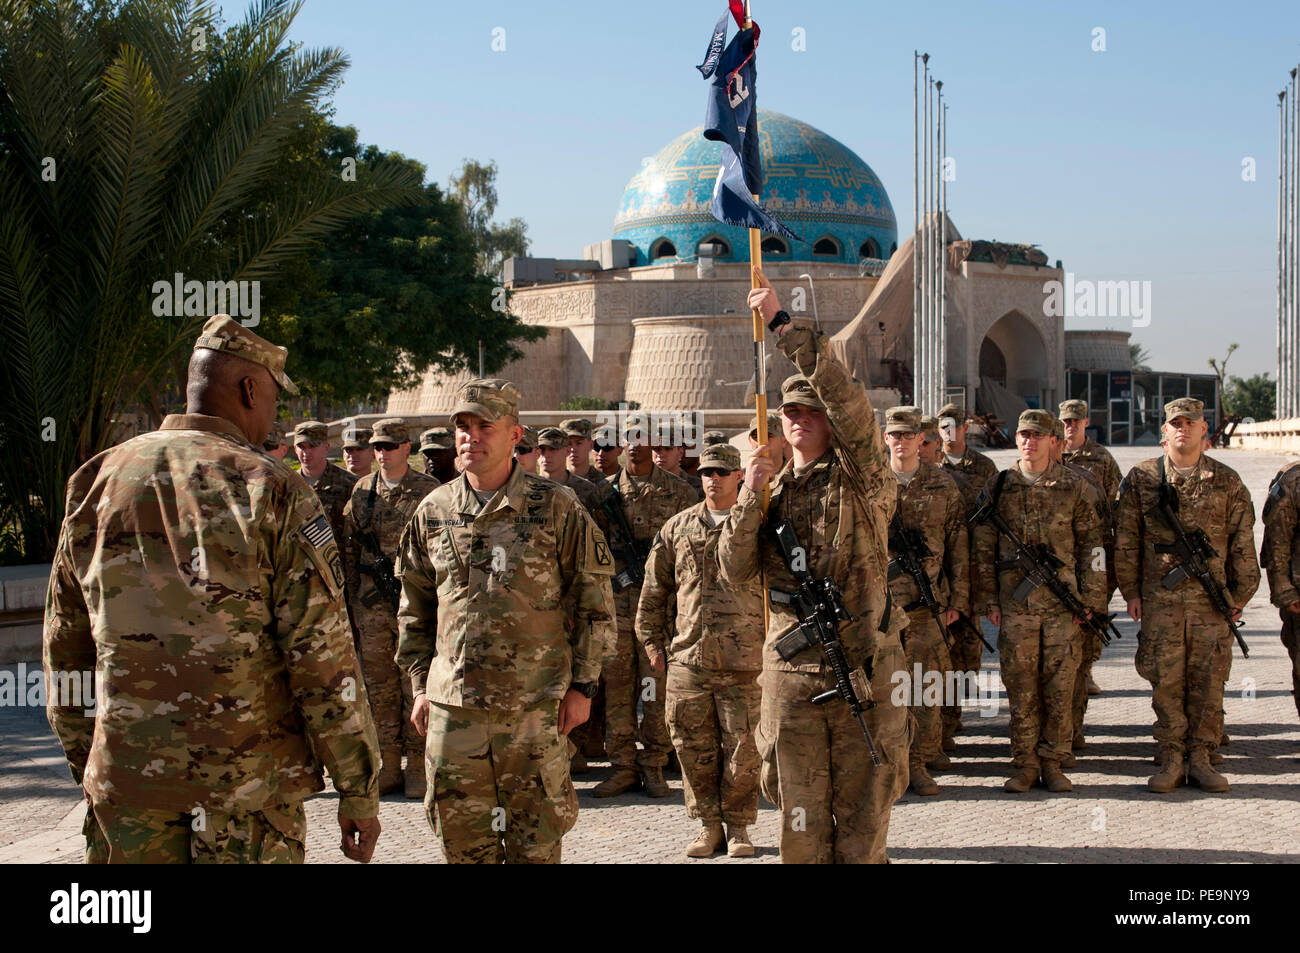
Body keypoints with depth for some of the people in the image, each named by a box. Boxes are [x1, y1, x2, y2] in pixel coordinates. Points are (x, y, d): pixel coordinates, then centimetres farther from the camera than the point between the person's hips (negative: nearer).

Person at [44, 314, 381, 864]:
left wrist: (86, 765, 22)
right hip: (247, 778, -3)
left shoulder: (96, 482, 5)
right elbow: (324, 659, -11)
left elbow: (65, 651, 11)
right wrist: (359, 789, -4)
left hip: (126, 780, 4)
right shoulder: (272, 491, -9)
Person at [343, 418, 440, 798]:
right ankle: (388, 766, 16)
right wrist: (351, 594, 10)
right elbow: (349, 545, 15)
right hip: (371, 603, 4)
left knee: (416, 684, -2)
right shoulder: (362, 490, 10)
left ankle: (417, 767, 6)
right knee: (379, 685, 8)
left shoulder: (429, 490, 0)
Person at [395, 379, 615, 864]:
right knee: (461, 843, 9)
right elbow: (414, 610, 16)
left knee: (536, 844, 5)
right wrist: (420, 686, 11)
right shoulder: (433, 511, 7)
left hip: (536, 706, -3)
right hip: (452, 706, 3)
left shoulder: (556, 507, -3)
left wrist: (582, 685, -2)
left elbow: (594, 601, 1)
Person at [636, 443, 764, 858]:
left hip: (743, 658, -3)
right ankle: (708, 824, 18)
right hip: (687, 656, 3)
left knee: (742, 746, 0)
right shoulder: (677, 528, 11)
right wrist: (651, 640, 15)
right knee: (694, 746, 5)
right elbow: (655, 587, 17)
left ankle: (738, 826, 14)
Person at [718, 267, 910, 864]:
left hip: (864, 669, -3)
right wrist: (748, 497, -8)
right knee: (802, 824, 7)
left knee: (863, 822, 5)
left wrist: (783, 324, -17)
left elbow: (845, 395, -17)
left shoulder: (861, 476, 0)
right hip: (792, 673, 3)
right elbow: (735, 573, 4)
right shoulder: (773, 490, 12)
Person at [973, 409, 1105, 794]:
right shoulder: (998, 487, 6)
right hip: (1015, 604, 0)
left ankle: (1053, 763, 13)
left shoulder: (1073, 488, 4)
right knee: (1020, 687, 3)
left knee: (1060, 687, 2)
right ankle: (1025, 764, 12)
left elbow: (1091, 546, 6)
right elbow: (983, 548, 8)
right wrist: (988, 599, 3)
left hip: (1063, 603, 0)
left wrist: (1089, 600, 0)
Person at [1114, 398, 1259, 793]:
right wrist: (1130, 590, 2)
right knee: (1166, 680, 1)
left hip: (1211, 599, 1)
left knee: (1208, 680, 3)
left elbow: (1242, 543, 10)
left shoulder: (1227, 482, 7)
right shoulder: (1141, 478, 4)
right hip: (1159, 598, -1)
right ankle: (1171, 759, 10)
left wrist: (1240, 595, 7)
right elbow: (1126, 539, 6)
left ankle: (1200, 758, 14)